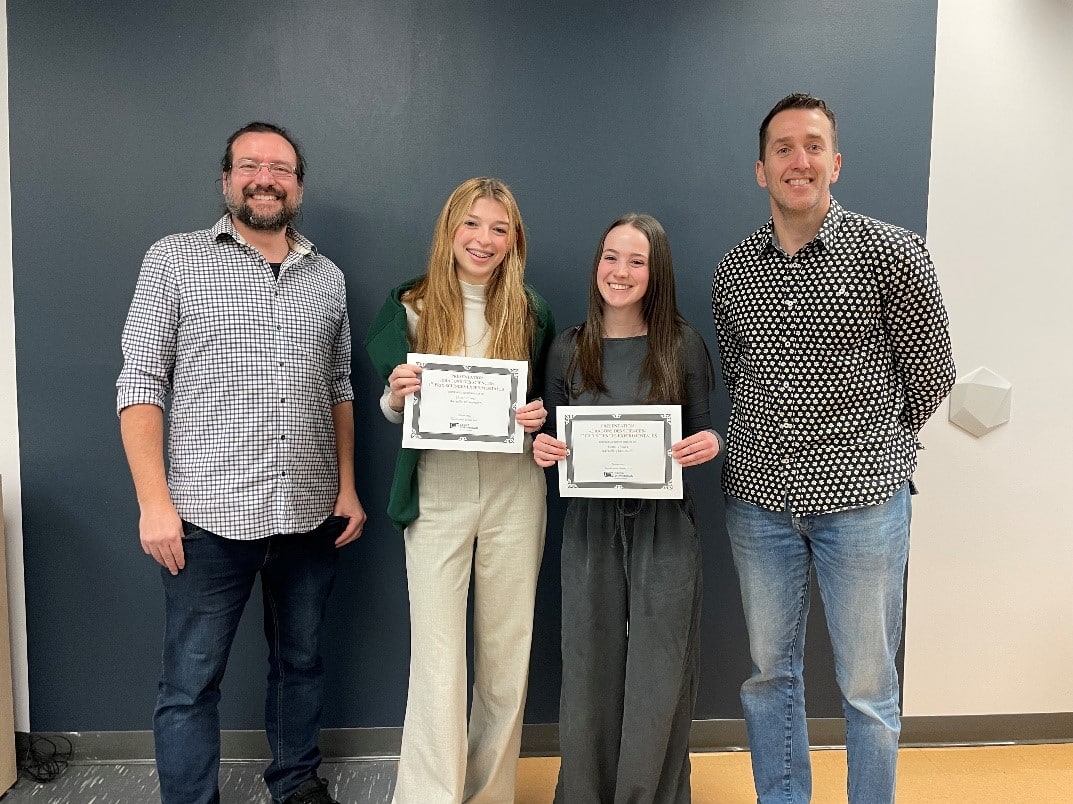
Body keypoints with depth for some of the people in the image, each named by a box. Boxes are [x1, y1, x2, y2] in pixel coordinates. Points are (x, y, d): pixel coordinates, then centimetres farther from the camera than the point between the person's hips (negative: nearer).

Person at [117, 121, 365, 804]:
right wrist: (154, 500, -11)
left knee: (301, 659, 17)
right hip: (209, 515, -3)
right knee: (192, 680, 4)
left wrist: (347, 487, 8)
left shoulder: (327, 278, 11)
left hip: (311, 514, 4)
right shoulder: (175, 260, 0)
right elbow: (141, 383, -4)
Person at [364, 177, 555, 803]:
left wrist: (541, 418, -10)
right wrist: (396, 396, -15)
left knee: (507, 653, 9)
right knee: (437, 659, -2)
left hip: (514, 492, 1)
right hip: (437, 493, -1)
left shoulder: (531, 311, 5)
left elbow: (551, 404, 12)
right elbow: (392, 409, 8)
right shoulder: (410, 306, 3)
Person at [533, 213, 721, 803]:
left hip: (664, 527, -1)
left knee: (658, 676, 4)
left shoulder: (683, 346, 0)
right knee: (590, 671, 8)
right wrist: (542, 448, -9)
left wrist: (710, 443, -15)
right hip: (590, 525, 2)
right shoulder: (568, 350, 5)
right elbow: (554, 440, 12)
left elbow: (700, 435, 6)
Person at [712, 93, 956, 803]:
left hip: (863, 499, -3)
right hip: (758, 496, 4)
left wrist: (872, 445, 9)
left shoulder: (892, 254, -7)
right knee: (770, 672, 15)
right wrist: (777, 440, 11)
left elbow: (931, 374, 2)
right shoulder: (732, 271, 5)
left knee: (868, 686, 8)